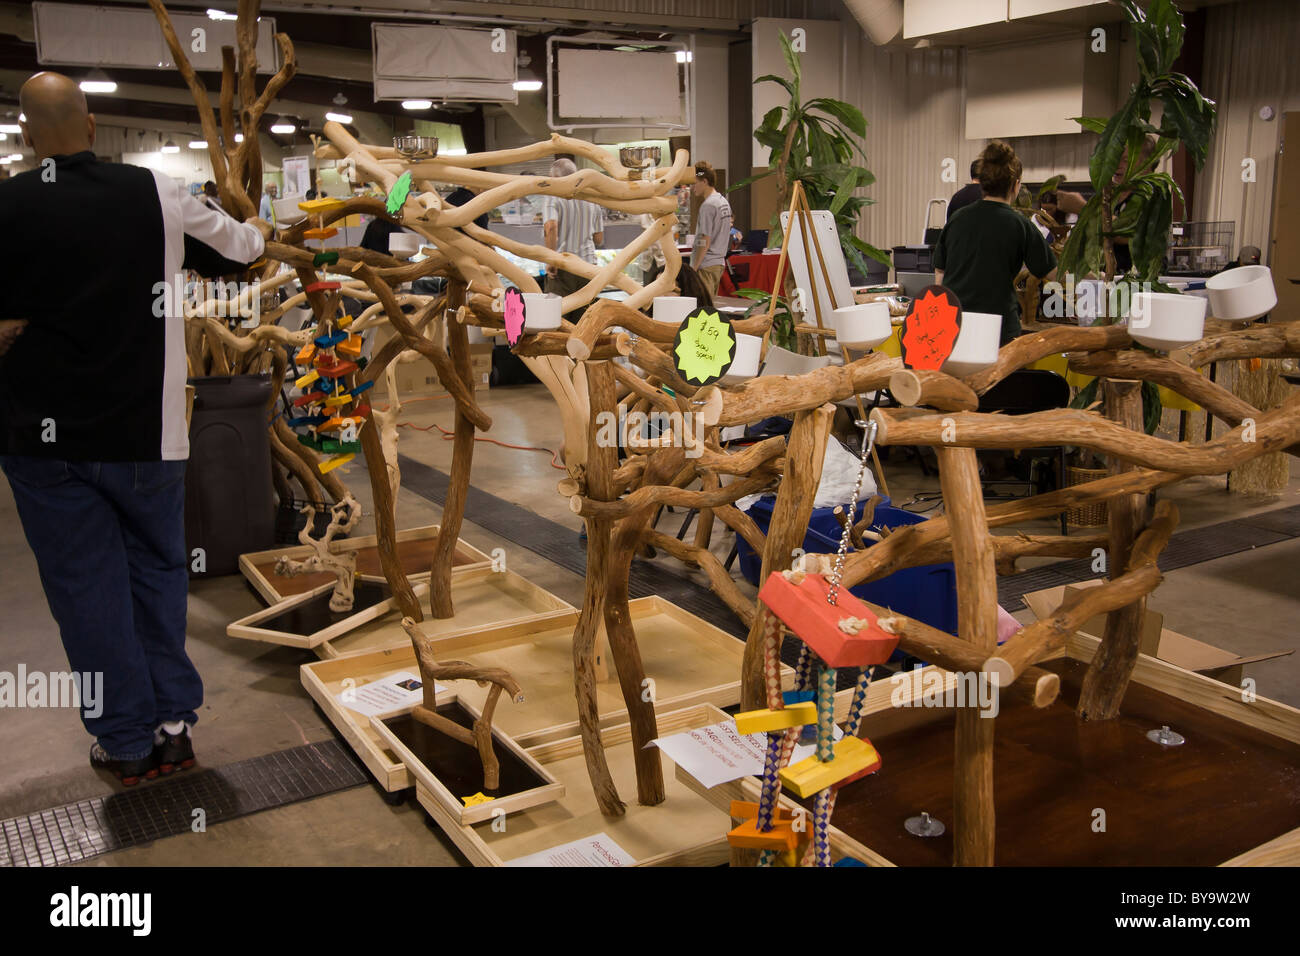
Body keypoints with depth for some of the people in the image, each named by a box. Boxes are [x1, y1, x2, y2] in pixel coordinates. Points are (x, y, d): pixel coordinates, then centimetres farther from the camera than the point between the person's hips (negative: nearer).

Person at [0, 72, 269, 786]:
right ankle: (172, 724, 20)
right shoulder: (154, 195, -4)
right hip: (144, 431, 2)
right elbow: (237, 248, 13)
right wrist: (265, 231, 35)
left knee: (86, 586, 8)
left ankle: (126, 742, 16)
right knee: (157, 570, 16)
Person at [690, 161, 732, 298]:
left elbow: (705, 241, -18)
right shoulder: (724, 201, 13)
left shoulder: (707, 205, -15)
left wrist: (694, 267, -15)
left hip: (706, 265, -10)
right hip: (719, 262, 10)